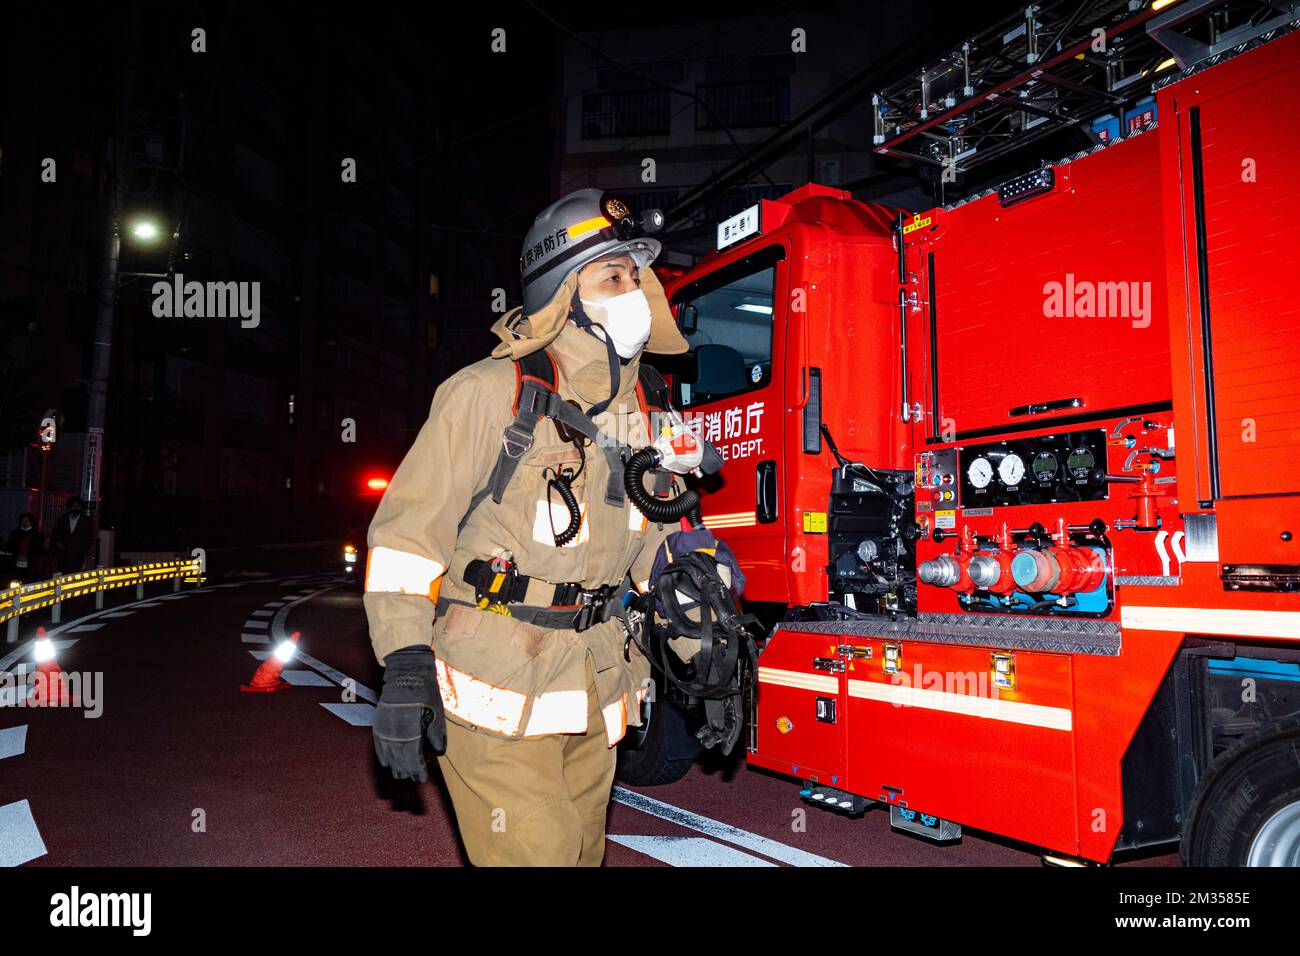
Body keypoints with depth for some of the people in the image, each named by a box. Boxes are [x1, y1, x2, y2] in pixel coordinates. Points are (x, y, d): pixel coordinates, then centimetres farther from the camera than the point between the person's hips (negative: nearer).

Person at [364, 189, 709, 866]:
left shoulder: (636, 412, 9)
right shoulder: (490, 394, -12)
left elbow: (658, 541, 16)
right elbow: (409, 527, -13)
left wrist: (704, 654, 11)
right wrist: (405, 663, -21)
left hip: (591, 697, 7)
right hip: (495, 693, -7)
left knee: (582, 851, 19)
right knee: (534, 853, -4)